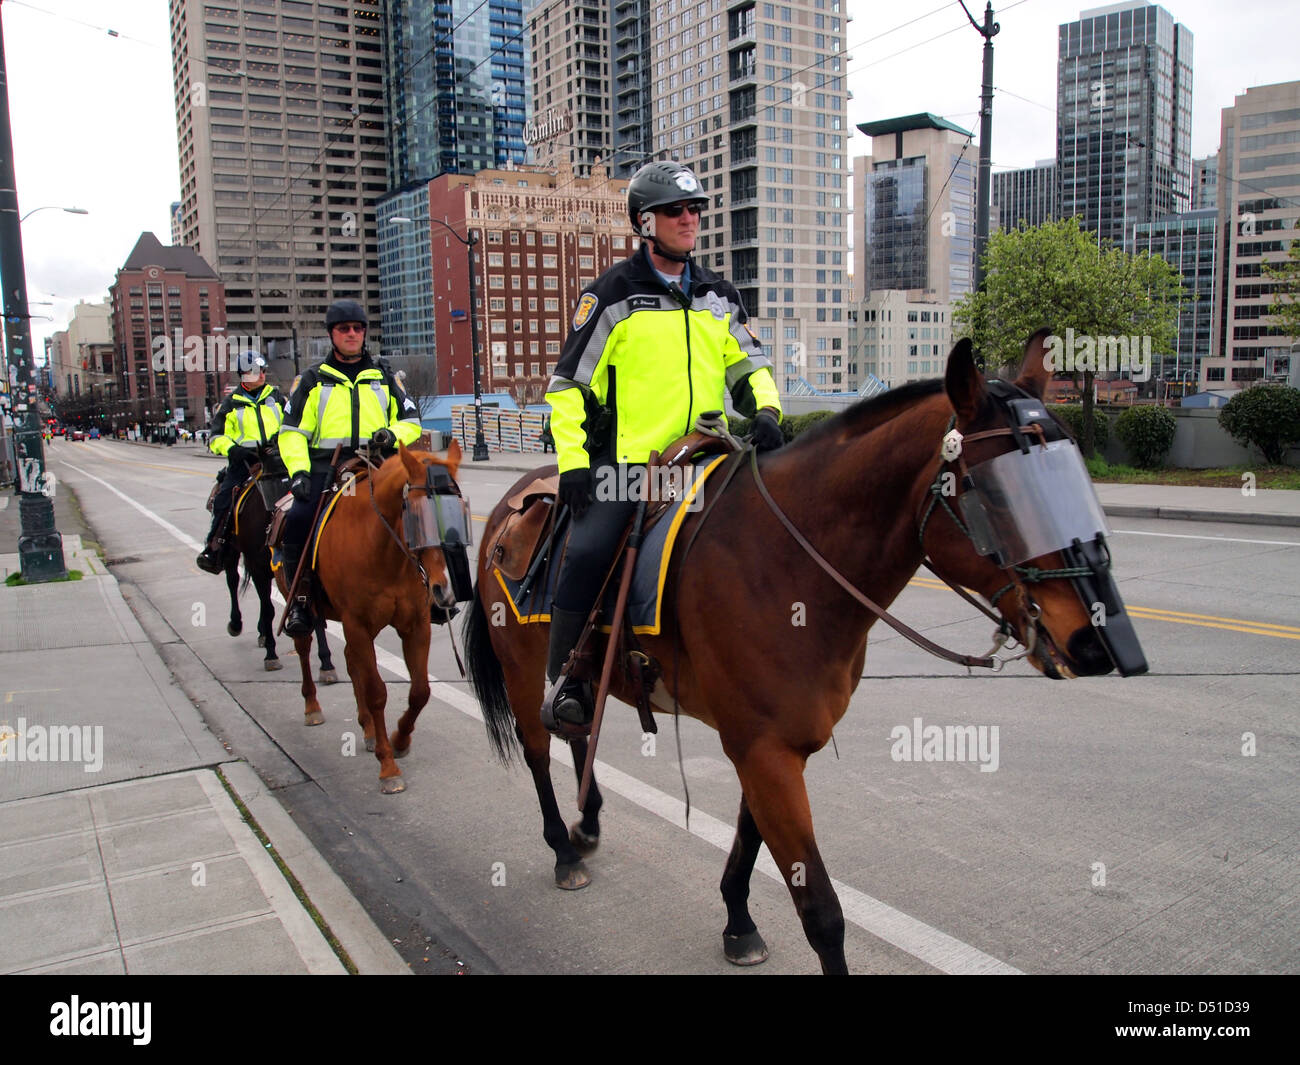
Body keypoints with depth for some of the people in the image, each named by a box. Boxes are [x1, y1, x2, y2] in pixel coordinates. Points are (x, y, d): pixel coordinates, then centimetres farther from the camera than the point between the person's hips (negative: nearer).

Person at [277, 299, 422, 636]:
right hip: (325, 468, -1)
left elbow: (411, 421, 21)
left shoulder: (383, 379, 20)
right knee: (298, 518, -27)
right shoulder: (313, 380, 15)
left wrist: (393, 435, -3)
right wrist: (298, 470, -9)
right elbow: (292, 431, 9)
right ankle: (301, 598, -13)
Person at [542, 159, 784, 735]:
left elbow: (748, 363, 22)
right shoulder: (613, 294, 0)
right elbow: (569, 384, 0)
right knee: (588, 553, -23)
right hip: (624, 459, -5)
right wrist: (572, 460, -10)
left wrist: (764, 410, 0)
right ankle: (565, 683, -6)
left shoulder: (718, 294, 15)